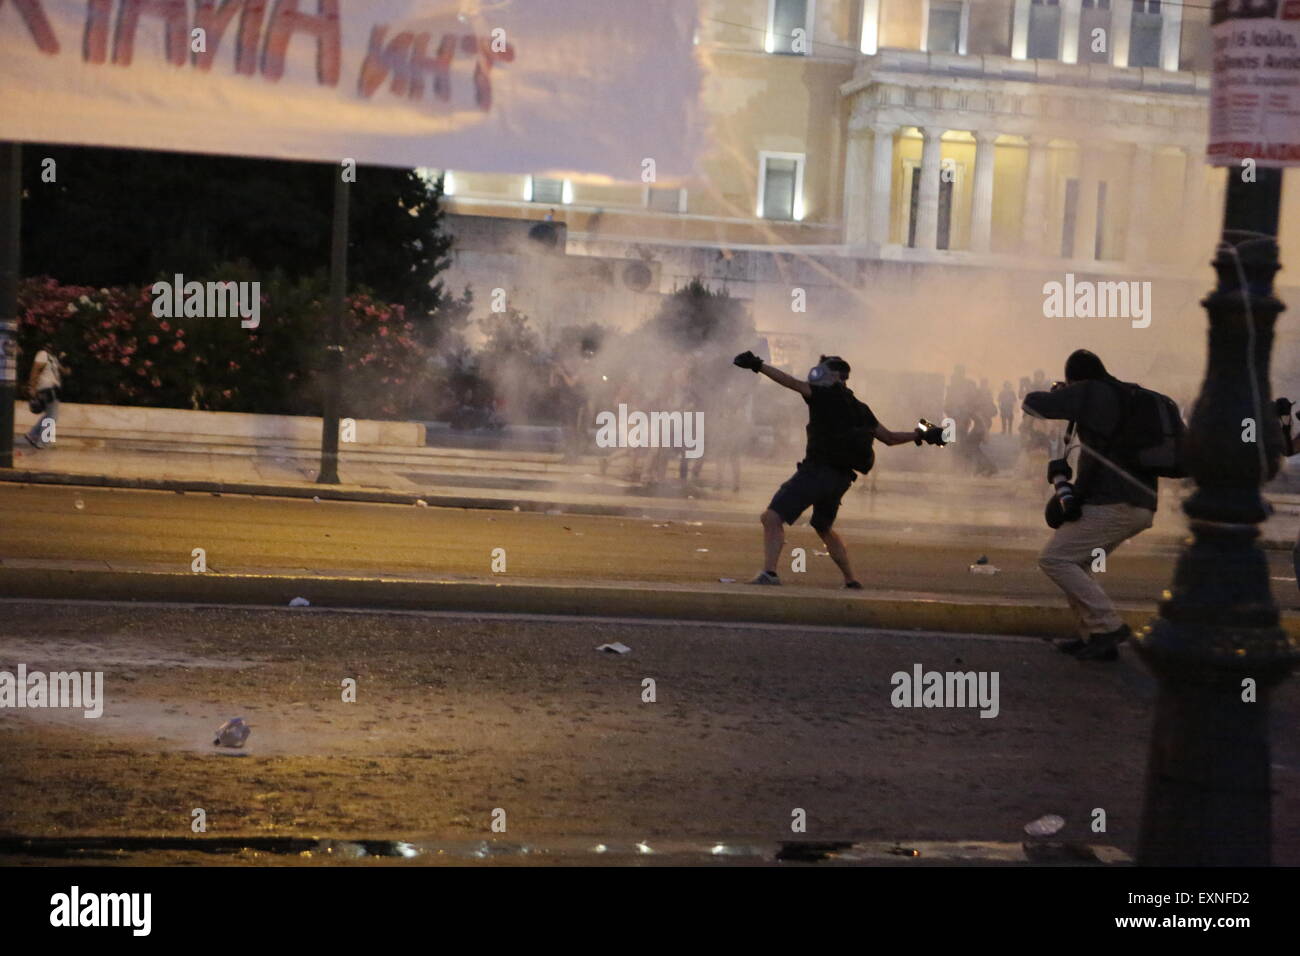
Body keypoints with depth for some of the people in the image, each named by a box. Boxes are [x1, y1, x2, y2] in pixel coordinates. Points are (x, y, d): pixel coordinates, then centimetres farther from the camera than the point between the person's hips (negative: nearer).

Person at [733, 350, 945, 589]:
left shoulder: (826, 396, -5)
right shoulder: (859, 408, 15)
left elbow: (791, 382, -12)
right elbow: (889, 437, 20)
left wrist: (757, 365, -8)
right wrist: (921, 435, 33)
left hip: (816, 471, -8)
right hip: (842, 478, 8)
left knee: (772, 518, -13)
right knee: (824, 529, 28)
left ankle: (769, 573, -31)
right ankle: (852, 581, 30)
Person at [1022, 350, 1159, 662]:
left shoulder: (1088, 393, -6)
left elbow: (1033, 404, -2)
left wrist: (1055, 393, 20)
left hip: (1112, 504, -9)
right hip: (1142, 505, 9)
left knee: (1054, 559, -7)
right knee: (1075, 562, 19)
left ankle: (1107, 626, -14)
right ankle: (1096, 637, 15)